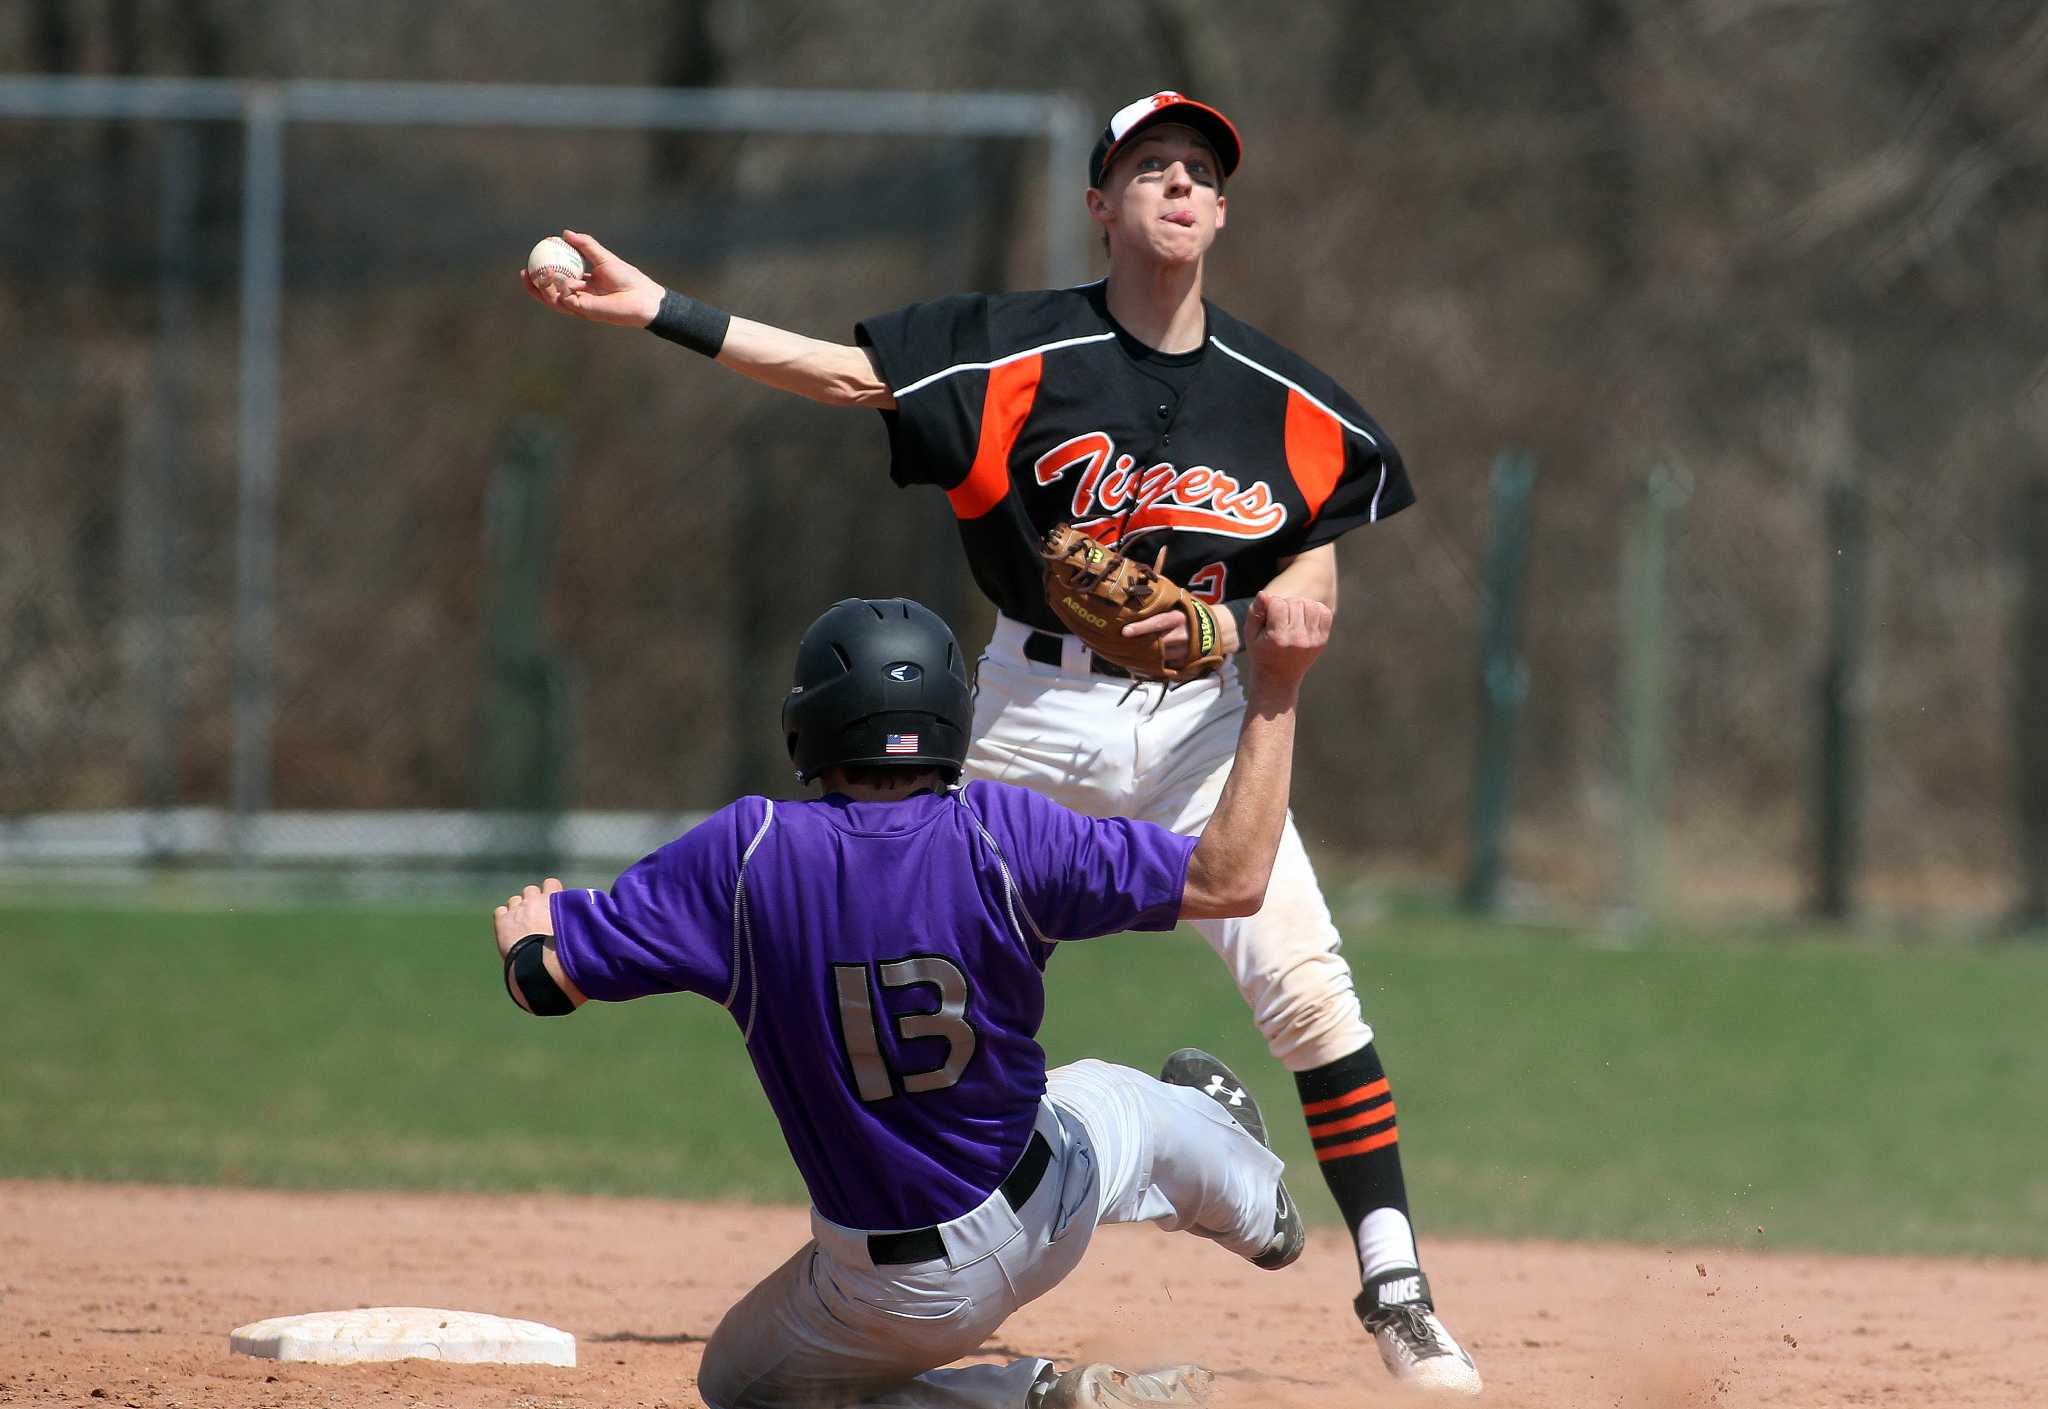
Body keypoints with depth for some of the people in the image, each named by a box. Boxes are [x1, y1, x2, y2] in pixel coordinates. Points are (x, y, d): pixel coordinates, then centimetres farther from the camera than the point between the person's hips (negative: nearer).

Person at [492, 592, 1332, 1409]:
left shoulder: (749, 854, -20)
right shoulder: (1000, 837, -20)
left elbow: (545, 979, -15)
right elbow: (1228, 881, -18)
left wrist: (528, 934, 9)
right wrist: (1277, 690, -14)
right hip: (1047, 1220, 2)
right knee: (1105, 1098, 36)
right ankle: (1256, 1213, 68)